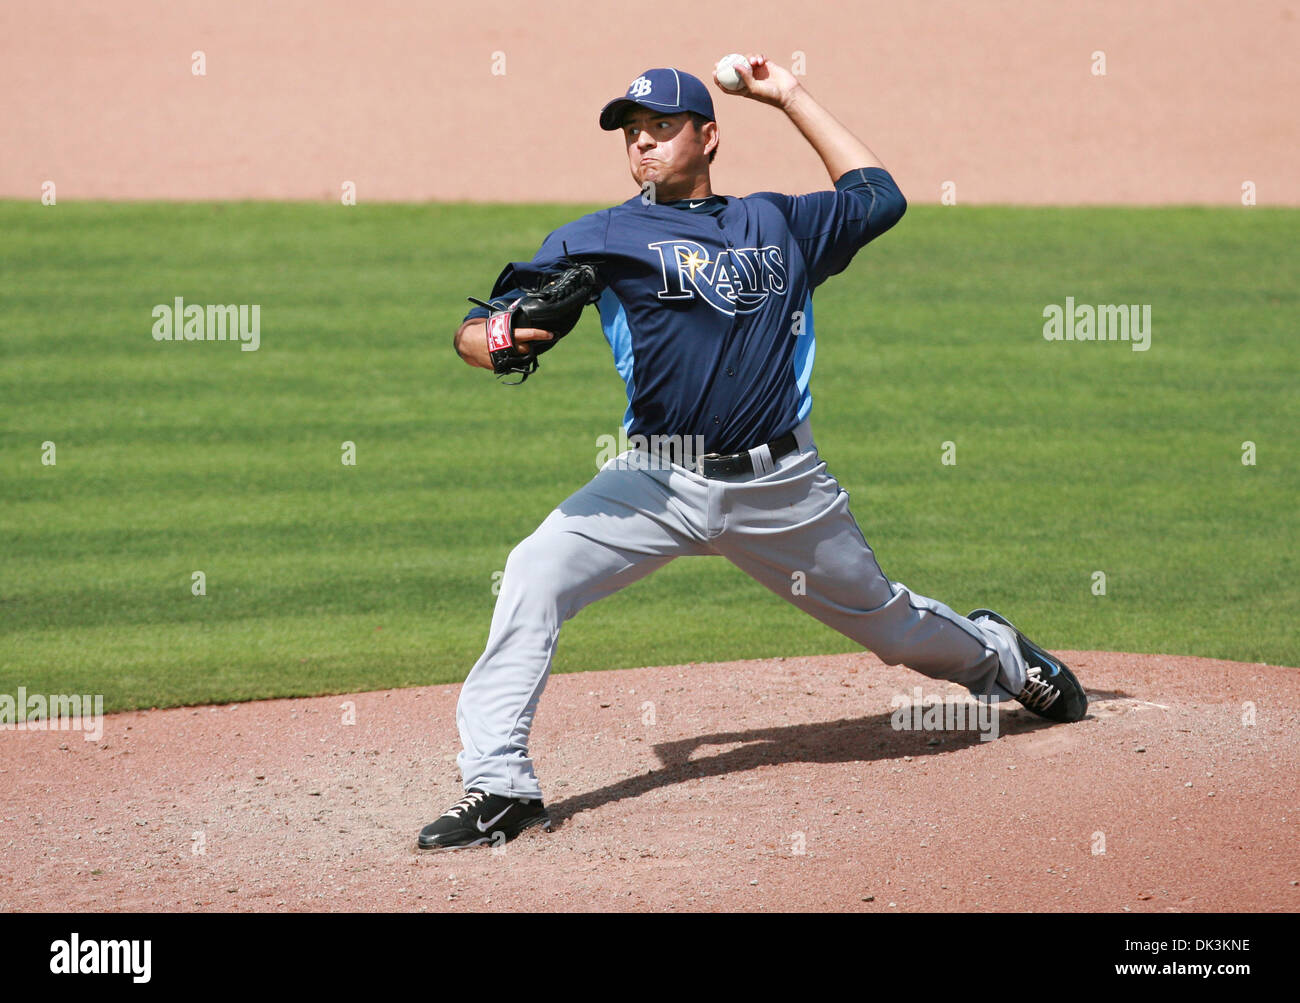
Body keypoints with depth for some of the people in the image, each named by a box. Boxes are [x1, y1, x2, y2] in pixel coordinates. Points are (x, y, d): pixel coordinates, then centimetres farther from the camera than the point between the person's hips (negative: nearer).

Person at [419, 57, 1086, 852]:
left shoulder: (778, 223, 12)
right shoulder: (600, 238, 3)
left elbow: (879, 196, 25)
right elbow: (475, 332, -1)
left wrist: (790, 98, 23)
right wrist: (491, 339, -27)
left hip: (784, 486, 1)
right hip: (659, 481, -1)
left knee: (885, 620, 14)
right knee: (535, 576, -24)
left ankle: (997, 654, 47)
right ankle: (500, 784, -19)